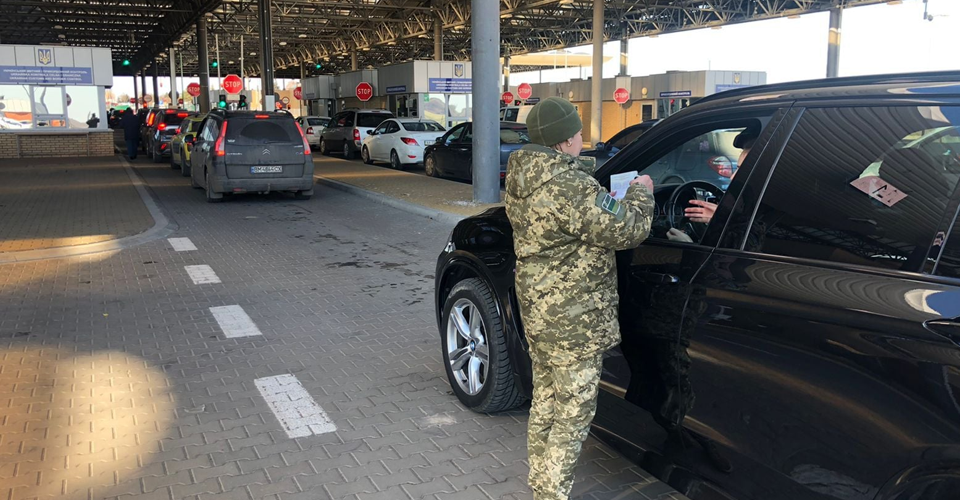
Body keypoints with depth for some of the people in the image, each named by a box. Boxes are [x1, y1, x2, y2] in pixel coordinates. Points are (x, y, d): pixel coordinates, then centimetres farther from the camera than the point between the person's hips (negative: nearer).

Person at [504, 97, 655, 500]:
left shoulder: (521, 176, 2)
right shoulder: (572, 188, -27)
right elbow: (627, 229, -20)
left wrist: (589, 170, 4)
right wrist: (640, 192, -3)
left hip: (536, 311, 10)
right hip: (574, 323, -10)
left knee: (545, 402, 23)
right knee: (572, 418, 5)